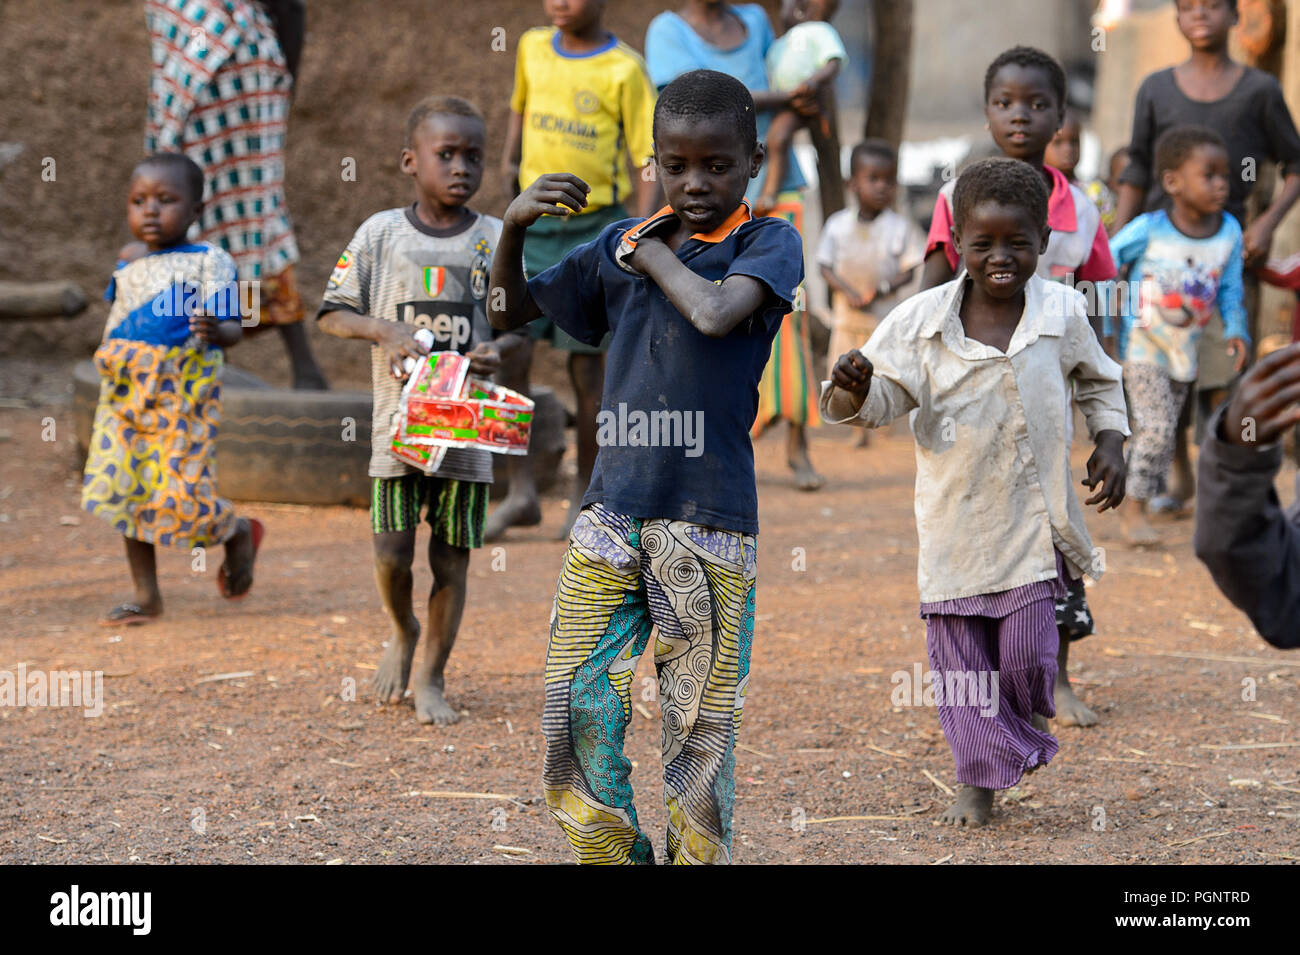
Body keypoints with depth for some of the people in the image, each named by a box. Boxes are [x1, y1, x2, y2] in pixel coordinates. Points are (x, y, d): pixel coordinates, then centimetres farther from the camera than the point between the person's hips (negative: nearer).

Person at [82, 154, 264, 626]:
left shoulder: (208, 262, -6)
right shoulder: (128, 266, 12)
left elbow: (232, 325, -14)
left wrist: (216, 330, -32)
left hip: (182, 395, -6)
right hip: (126, 393, 6)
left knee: (180, 493, -9)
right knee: (126, 490, 1)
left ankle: (240, 533, 24)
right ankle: (145, 597, 11)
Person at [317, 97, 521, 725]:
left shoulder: (496, 239, 3)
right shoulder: (380, 234, 1)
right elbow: (332, 314, 3)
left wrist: (498, 350, -16)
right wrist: (385, 329, -15)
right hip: (398, 420, 0)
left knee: (451, 558, 4)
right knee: (392, 553, -4)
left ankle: (431, 677, 20)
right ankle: (403, 632, 29)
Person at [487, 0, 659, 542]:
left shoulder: (623, 71, -7)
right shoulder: (532, 49, 6)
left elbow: (648, 160, -7)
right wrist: (510, 159, 10)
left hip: (595, 230, -4)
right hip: (533, 227, 4)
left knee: (586, 366, 3)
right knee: (509, 357, -6)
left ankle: (586, 496, 17)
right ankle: (521, 491, 2)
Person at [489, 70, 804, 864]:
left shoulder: (767, 242, -3)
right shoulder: (619, 244, 11)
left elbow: (716, 314, -23)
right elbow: (511, 315, 17)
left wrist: (652, 252, -6)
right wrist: (515, 227, 0)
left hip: (710, 526, -4)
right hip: (611, 514, 4)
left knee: (700, 727, 2)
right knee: (577, 707, 2)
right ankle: (614, 856, 18)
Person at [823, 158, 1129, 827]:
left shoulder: (1064, 312, -2)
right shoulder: (921, 320, -8)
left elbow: (1098, 383, 16)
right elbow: (883, 398, -6)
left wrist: (1110, 444, 2)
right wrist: (852, 389, -29)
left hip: (1033, 518, 0)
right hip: (954, 522, 0)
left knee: (1026, 654, -3)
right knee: (960, 656, 5)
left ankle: (1028, 726, 32)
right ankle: (981, 779, 22)